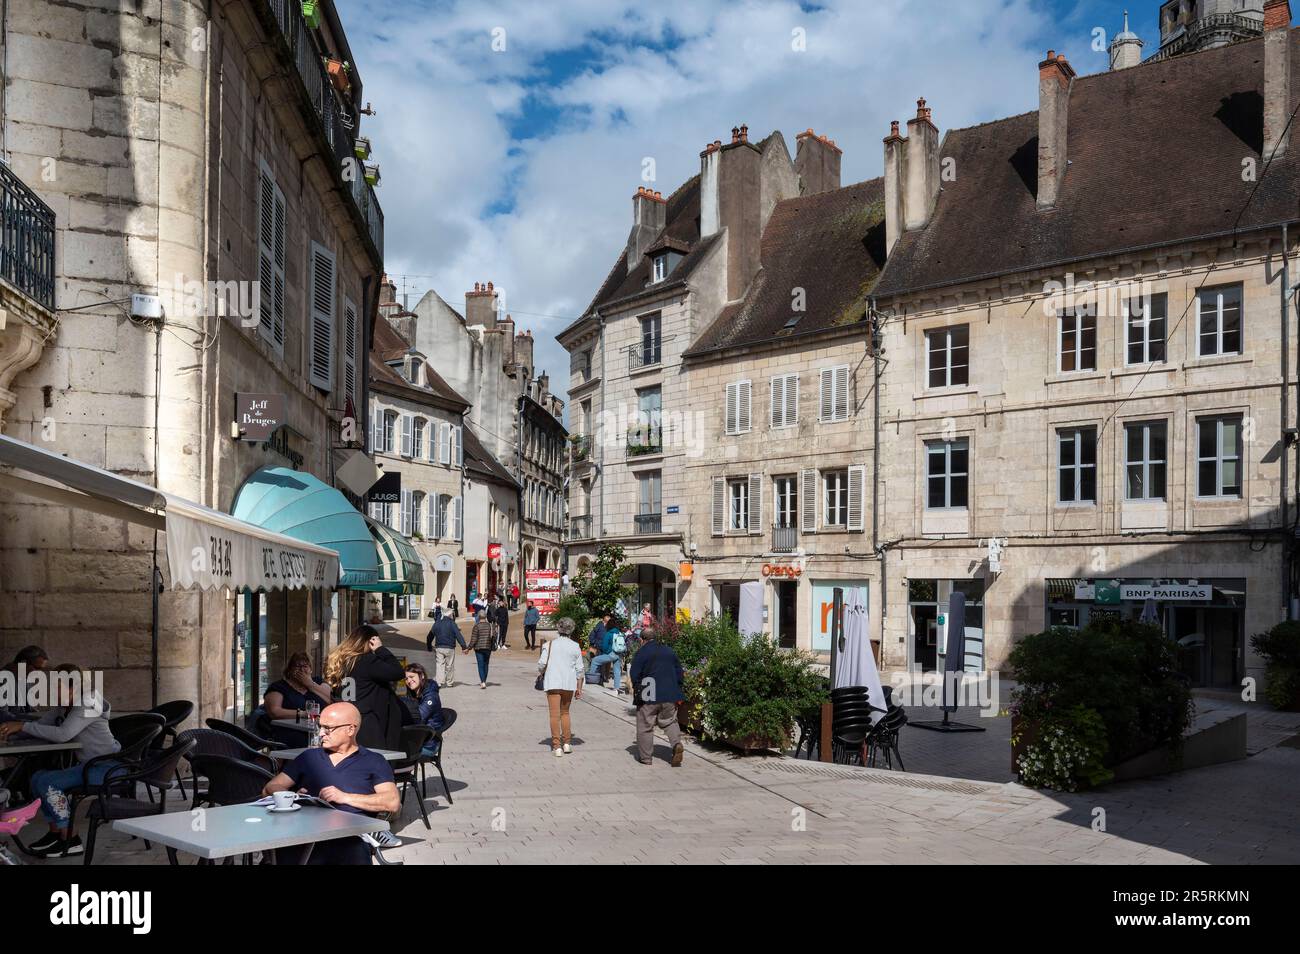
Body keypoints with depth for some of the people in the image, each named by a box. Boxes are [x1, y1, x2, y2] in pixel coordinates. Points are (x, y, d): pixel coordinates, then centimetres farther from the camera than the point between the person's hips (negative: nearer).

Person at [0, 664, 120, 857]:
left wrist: (22, 726, -24)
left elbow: (62, 734, -28)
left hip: (108, 766, -9)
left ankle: (70, 840, -7)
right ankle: (56, 833, 12)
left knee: (47, 782, -16)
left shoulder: (88, 703, -17)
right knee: (38, 777, 5)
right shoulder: (63, 707, 11)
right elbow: (40, 725, 9)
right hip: (89, 764, 9)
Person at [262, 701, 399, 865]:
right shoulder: (310, 757, 27)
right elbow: (270, 789, 22)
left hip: (350, 837, -2)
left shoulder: (373, 761, 15)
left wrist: (346, 797, -6)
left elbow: (393, 802, 0)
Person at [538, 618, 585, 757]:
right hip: (569, 683, 2)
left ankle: (557, 747, 0)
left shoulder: (550, 644, -4)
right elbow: (579, 669, 3)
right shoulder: (575, 647, 2)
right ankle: (566, 743, 18)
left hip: (552, 683, -2)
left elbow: (542, 664, -8)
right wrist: (579, 688, 9)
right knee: (565, 712, 19)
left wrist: (542, 673, 14)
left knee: (555, 714, 1)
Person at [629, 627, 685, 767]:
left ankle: (646, 758, 9)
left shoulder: (641, 652, -5)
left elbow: (635, 675, -7)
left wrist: (635, 690, 8)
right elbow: (679, 673, 12)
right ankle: (677, 743, -9)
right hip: (670, 695, 4)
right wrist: (677, 694, 16)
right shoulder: (670, 651, 11)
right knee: (670, 722, 16)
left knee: (645, 727, 6)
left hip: (648, 697, -4)